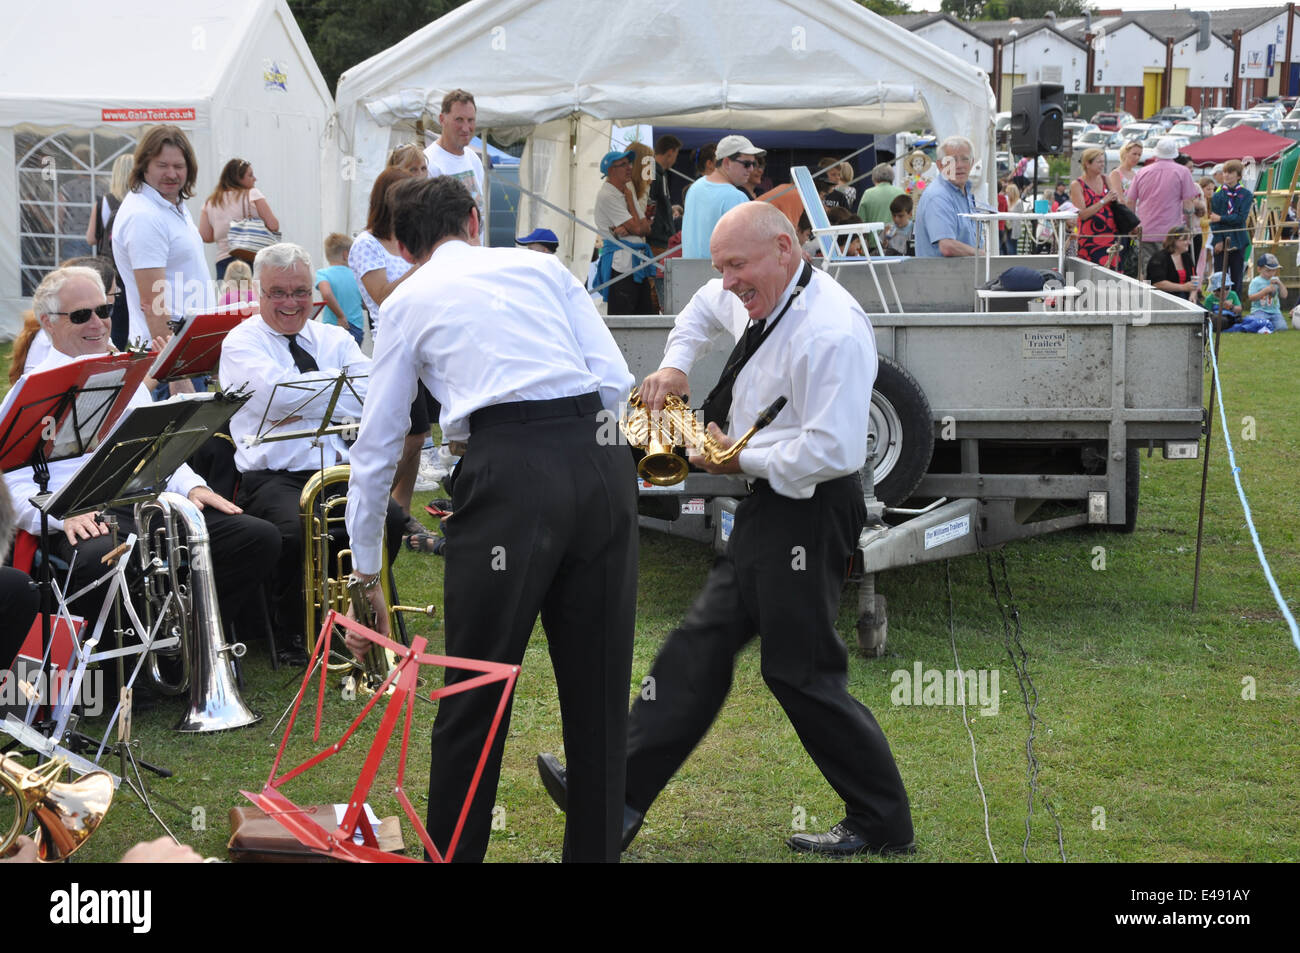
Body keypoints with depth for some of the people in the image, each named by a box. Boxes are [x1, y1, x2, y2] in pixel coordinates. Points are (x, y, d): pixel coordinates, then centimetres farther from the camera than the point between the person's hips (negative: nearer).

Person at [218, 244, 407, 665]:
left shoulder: (334, 339, 18)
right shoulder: (241, 343, 5)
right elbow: (279, 395, -16)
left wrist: (304, 407, -15)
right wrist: (341, 383, -8)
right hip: (273, 476, -4)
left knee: (390, 517, -24)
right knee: (297, 529, -34)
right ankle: (294, 633, -8)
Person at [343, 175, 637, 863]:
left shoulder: (409, 300, 16)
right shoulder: (541, 265, 21)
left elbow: (376, 449, 17)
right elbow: (616, 383, 10)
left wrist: (366, 578, 24)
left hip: (510, 474, -3)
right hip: (603, 464, 3)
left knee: (475, 698, 7)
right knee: (597, 689, 13)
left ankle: (452, 851, 17)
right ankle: (595, 848, 22)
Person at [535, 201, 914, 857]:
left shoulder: (832, 331, -22)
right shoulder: (757, 299, 9)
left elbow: (833, 451, -28)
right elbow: (705, 308, 34)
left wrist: (741, 458, -16)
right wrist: (676, 364, 16)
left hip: (810, 511, -10)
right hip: (769, 506, 10)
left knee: (801, 671, -4)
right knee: (702, 644, 9)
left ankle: (883, 825, 9)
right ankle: (619, 797, 13)